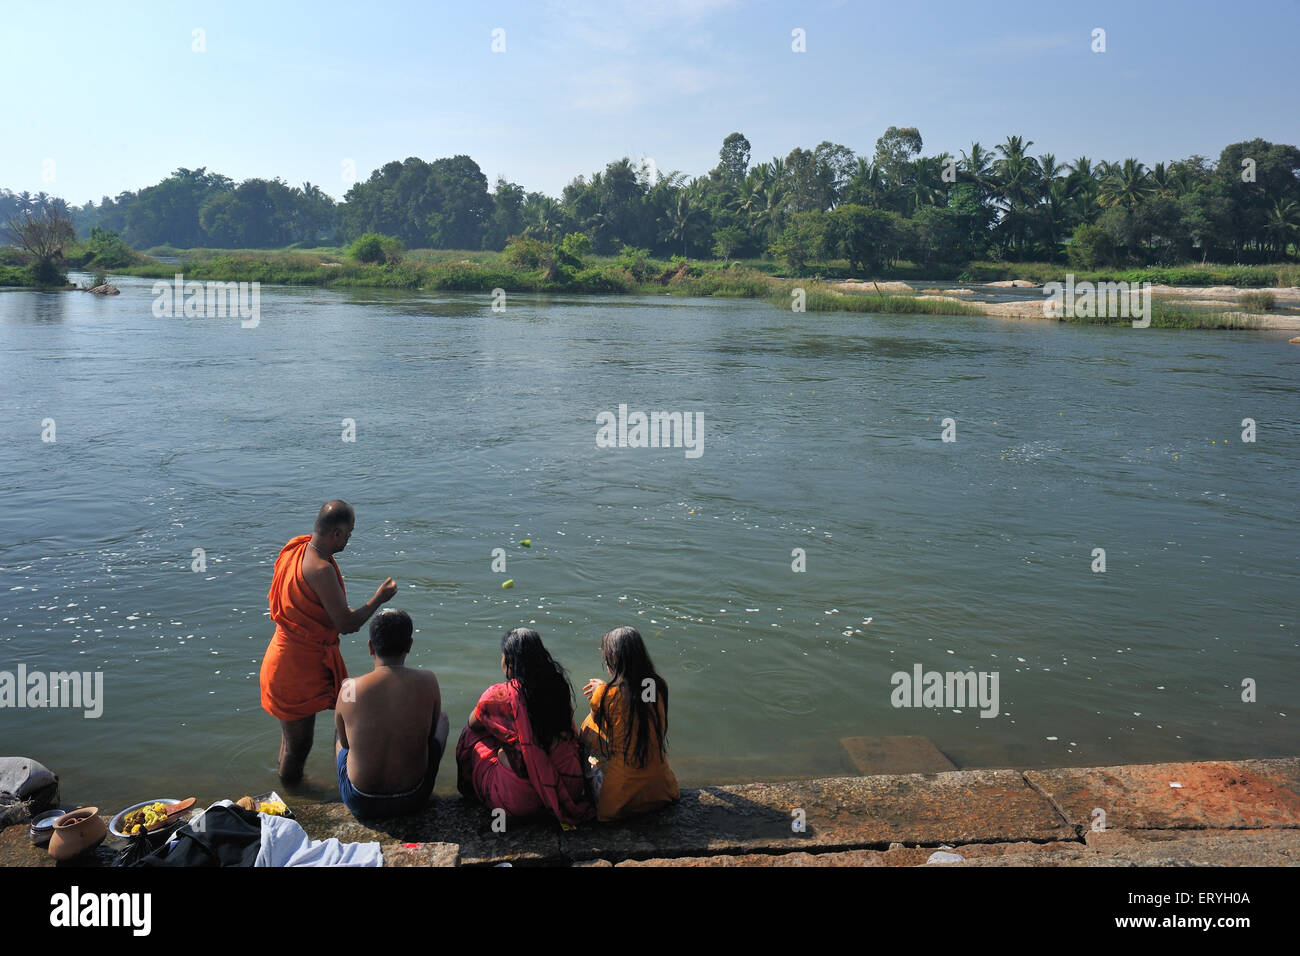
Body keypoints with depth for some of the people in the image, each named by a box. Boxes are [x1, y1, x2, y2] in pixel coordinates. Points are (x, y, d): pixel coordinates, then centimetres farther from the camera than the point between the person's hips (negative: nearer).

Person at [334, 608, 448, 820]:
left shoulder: (349, 688, -17)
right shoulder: (427, 681, -16)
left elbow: (344, 742, 1)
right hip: (414, 800, 0)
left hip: (360, 804, 0)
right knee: (442, 718, 26)